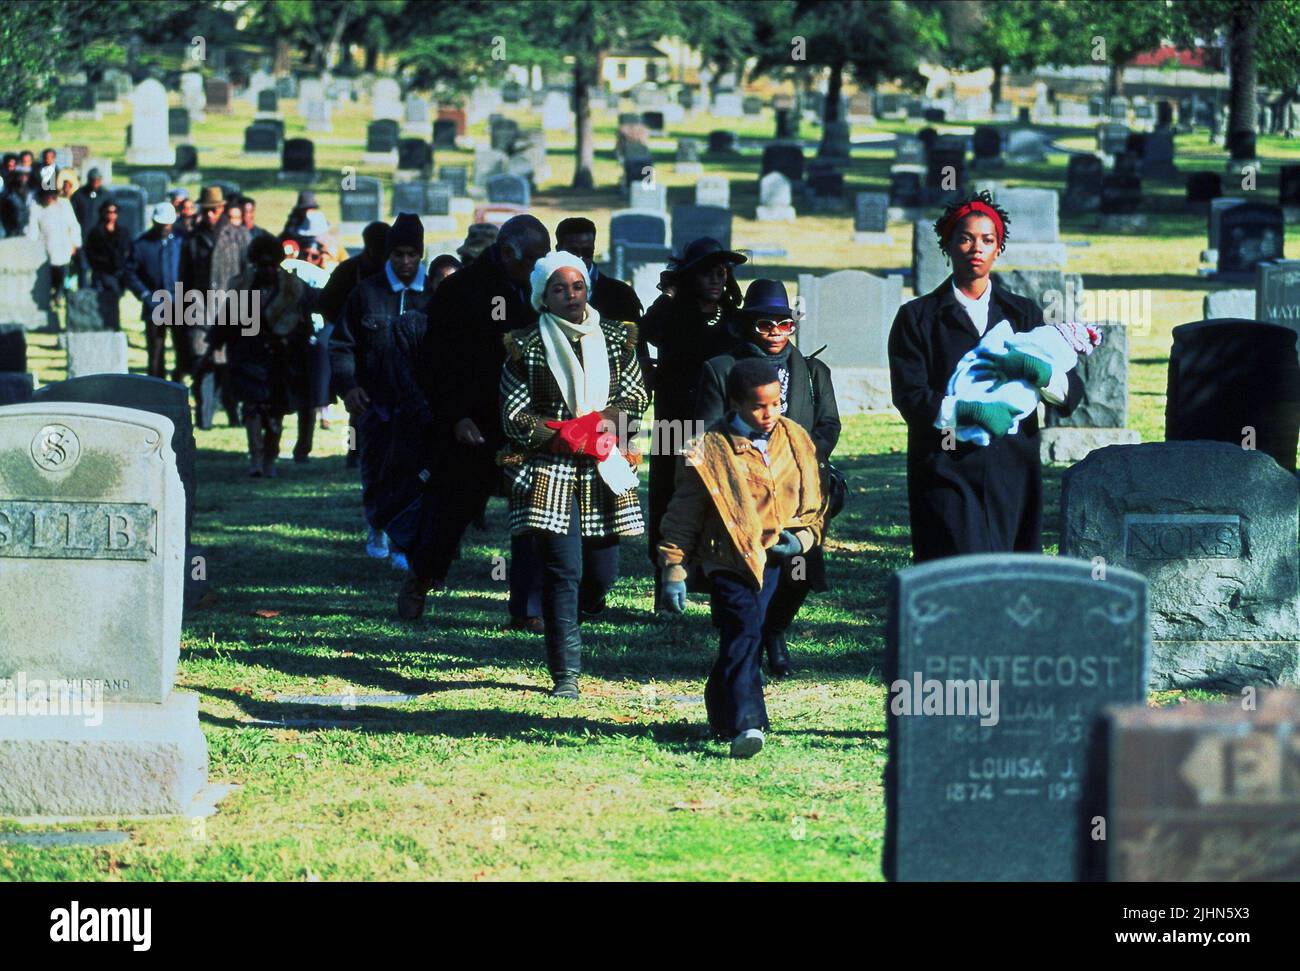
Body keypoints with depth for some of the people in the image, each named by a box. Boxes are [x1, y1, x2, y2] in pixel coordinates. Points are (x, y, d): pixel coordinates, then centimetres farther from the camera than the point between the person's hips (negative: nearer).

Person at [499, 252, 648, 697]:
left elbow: (636, 396, 7)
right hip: (548, 472, -3)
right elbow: (514, 418, -4)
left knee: (602, 573, 4)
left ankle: (564, 621, 37)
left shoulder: (615, 339, 7)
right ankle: (566, 671, -6)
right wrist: (571, 439, -14)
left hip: (603, 474, 3)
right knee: (564, 570, -11)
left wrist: (596, 424, -12)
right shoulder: (527, 347, -2)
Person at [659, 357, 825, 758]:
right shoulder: (710, 450, -6)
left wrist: (802, 538, -2)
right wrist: (674, 571, -3)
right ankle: (746, 724, -23)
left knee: (746, 639, 8)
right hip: (729, 558, -4)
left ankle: (723, 709, 29)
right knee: (744, 634, -17)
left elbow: (813, 505, 17)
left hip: (775, 559, 4)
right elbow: (683, 515, -1)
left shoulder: (795, 442, 7)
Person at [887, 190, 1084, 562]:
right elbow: (910, 398, -4)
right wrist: (967, 411, -20)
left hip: (1012, 472, 3)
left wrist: (1039, 371, -13)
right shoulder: (918, 317, 8)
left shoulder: (1023, 313, 16)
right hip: (947, 472, -3)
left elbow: (1072, 393, 8)